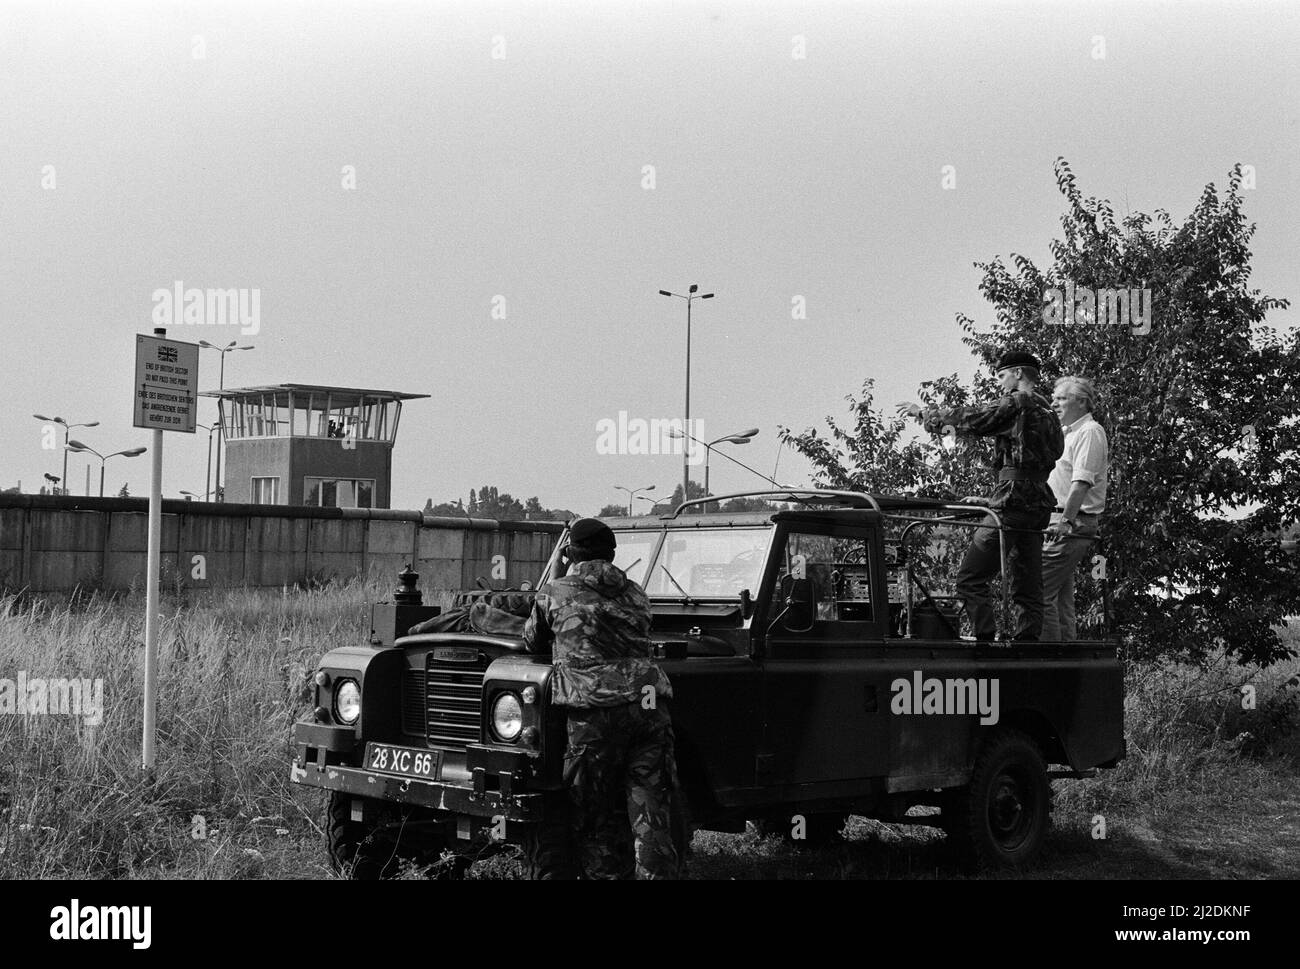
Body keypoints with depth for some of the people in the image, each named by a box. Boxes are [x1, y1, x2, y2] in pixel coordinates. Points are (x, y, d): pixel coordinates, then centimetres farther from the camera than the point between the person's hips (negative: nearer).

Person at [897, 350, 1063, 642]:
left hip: (1011, 507, -9)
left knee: (971, 579, -7)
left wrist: (924, 413, 11)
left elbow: (971, 418, -3)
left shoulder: (1016, 404, -7)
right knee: (1027, 587, 9)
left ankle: (986, 641, -13)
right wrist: (990, 501, 30)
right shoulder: (1047, 413, 20)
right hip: (1037, 508, 9)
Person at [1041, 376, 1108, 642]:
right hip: (1062, 524, 10)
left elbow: (1082, 482, -19)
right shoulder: (1068, 433, 23)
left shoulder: (1090, 432, -7)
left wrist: (1066, 520, -26)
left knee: (1040, 591, -14)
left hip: (1072, 526, -10)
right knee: (1061, 596, 11)